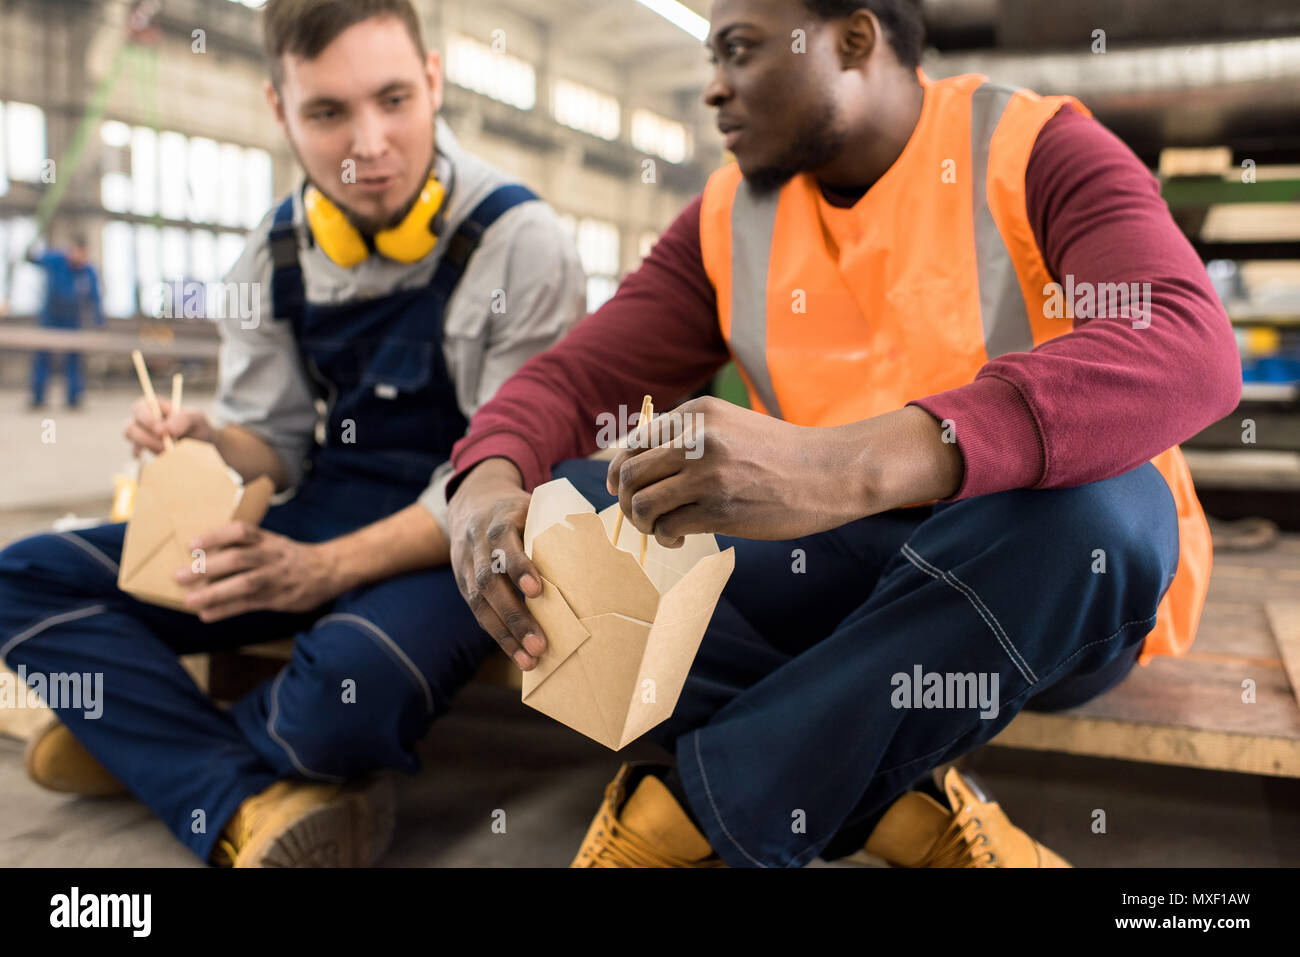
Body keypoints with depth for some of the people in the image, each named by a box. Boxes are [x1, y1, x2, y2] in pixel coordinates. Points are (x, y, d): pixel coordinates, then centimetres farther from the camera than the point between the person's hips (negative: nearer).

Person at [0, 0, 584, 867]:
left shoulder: (517, 239, -12)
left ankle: (150, 741, -5)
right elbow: (274, 444, 11)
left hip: (463, 545, -5)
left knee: (350, 682, -39)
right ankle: (248, 802, -23)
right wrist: (209, 445, -14)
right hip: (325, 518, 6)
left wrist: (327, 568, -24)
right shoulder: (277, 252, 4)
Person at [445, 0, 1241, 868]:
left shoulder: (1036, 153, -9)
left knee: (1087, 507, -36)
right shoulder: (730, 215, 5)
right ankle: (905, 807, -17)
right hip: (832, 574, 4)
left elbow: (1193, 348, -28)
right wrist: (488, 481, -24)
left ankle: (699, 811, -19)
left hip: (1041, 570, -3)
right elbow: (576, 375, 1)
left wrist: (853, 464, -43)